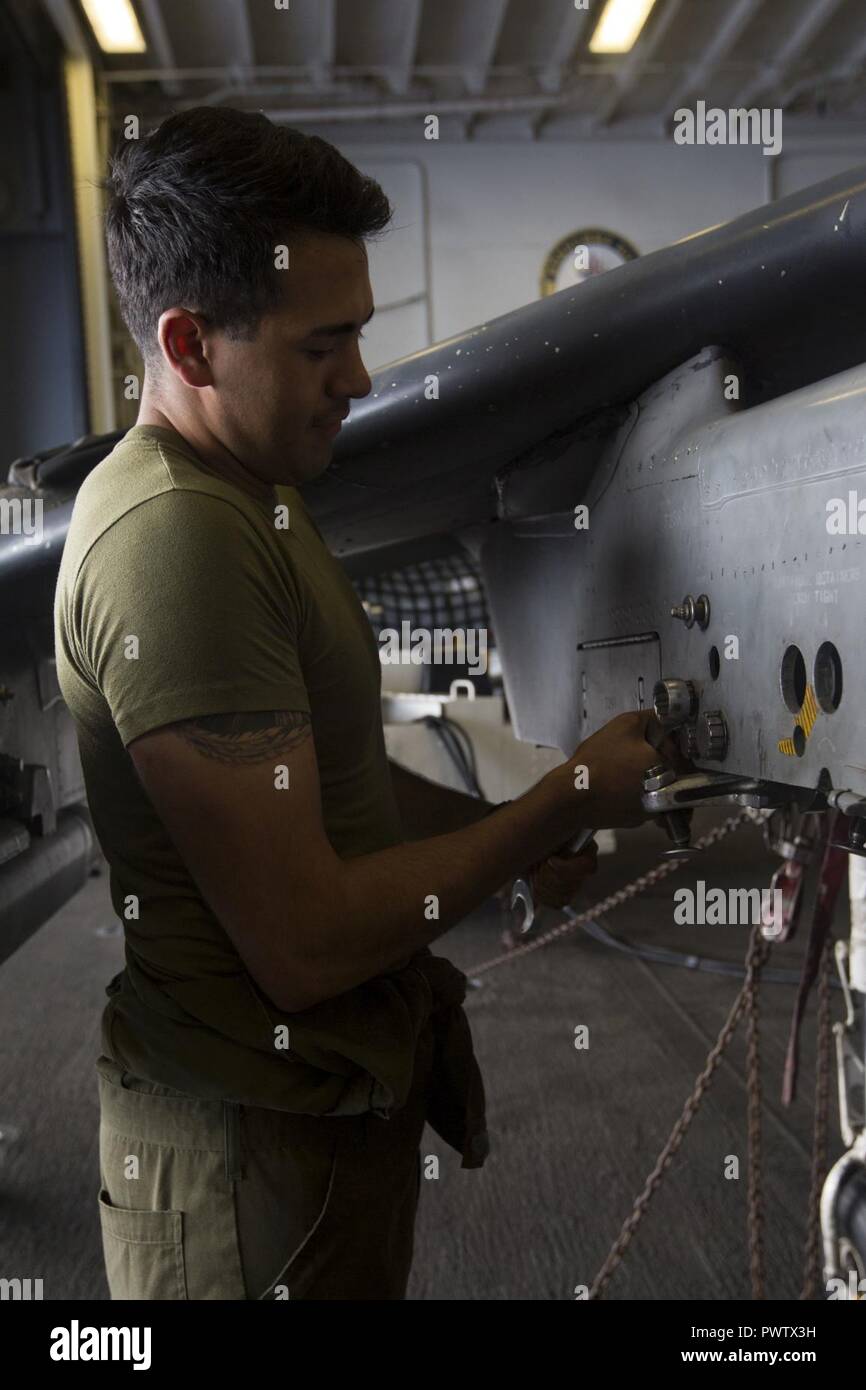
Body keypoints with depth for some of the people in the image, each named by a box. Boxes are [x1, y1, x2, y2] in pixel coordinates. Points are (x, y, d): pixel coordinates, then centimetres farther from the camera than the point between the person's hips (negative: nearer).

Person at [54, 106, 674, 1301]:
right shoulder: (177, 538, -26)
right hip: (260, 1147, -9)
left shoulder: (245, 495, 8)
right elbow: (303, 942, -26)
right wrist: (563, 802, -16)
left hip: (334, 1086, 9)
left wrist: (508, 833, 2)